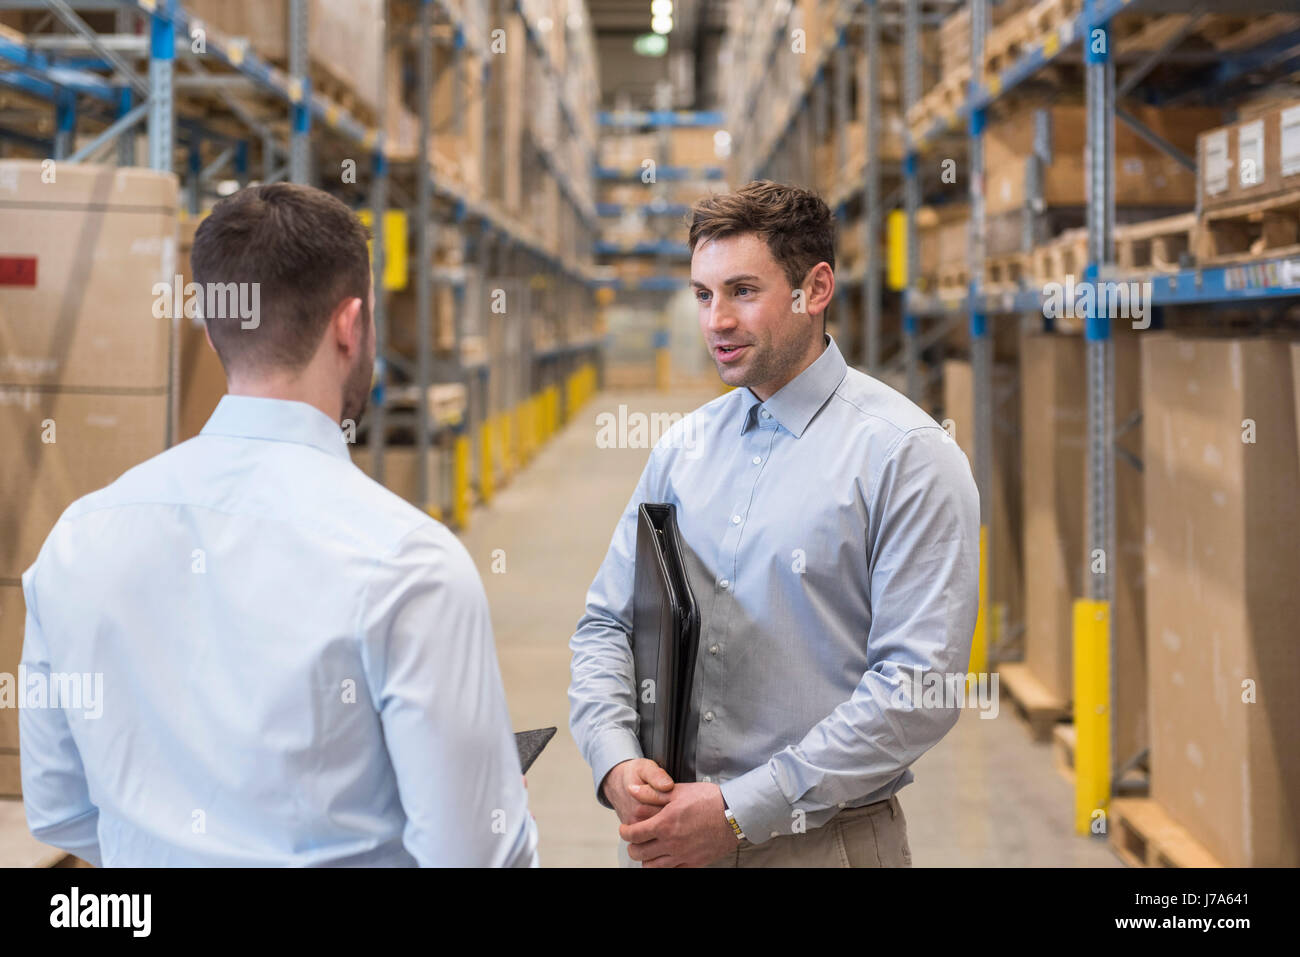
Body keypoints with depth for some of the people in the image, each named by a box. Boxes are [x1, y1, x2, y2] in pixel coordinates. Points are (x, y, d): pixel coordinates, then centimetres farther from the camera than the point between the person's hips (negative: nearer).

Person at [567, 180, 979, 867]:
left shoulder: (906, 455, -11)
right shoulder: (683, 447, 7)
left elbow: (919, 686, -17)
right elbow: (607, 624, 9)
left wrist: (741, 811, -19)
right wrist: (617, 763, -10)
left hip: (825, 839, -5)